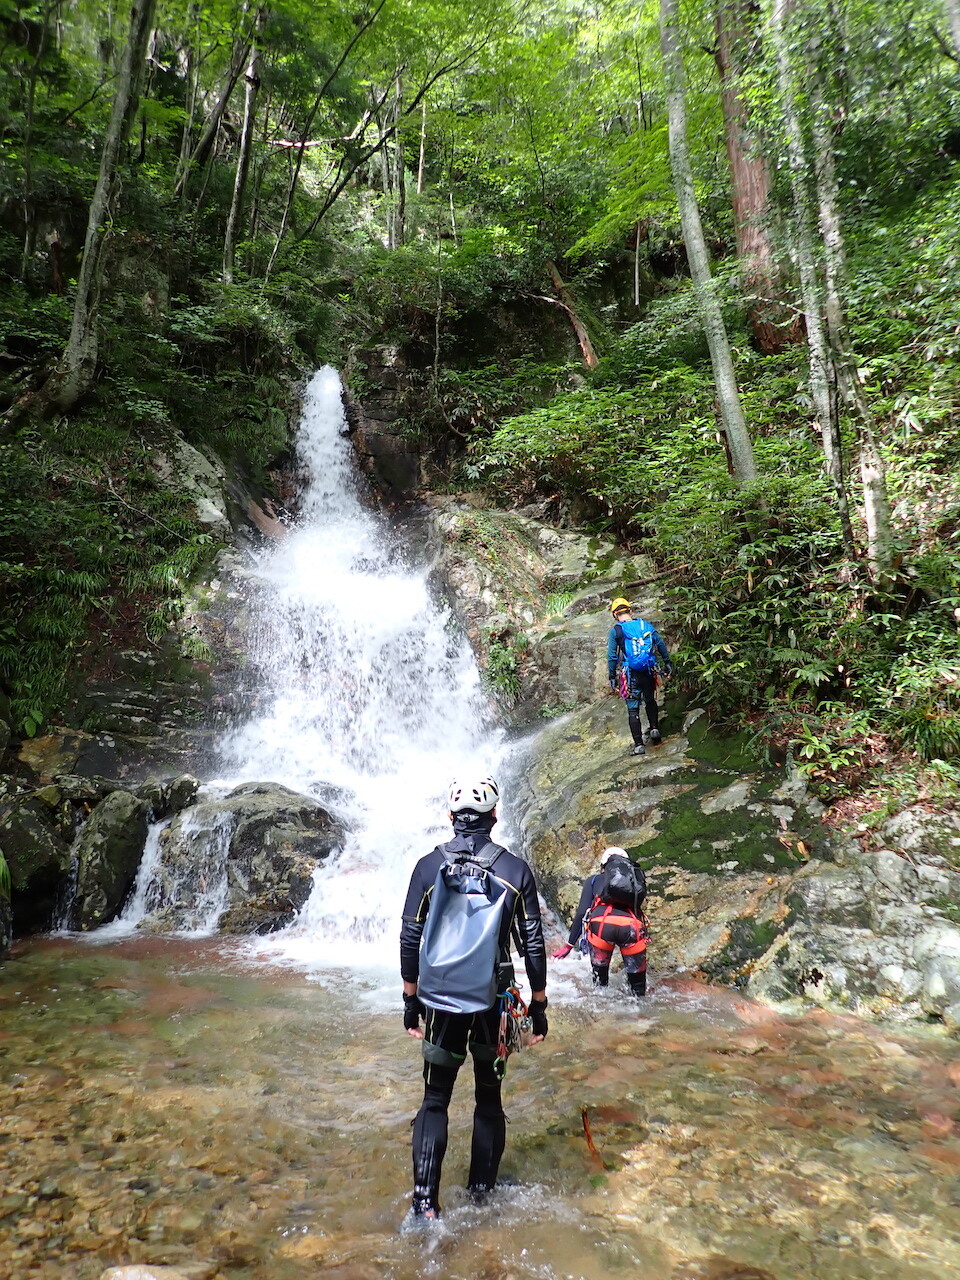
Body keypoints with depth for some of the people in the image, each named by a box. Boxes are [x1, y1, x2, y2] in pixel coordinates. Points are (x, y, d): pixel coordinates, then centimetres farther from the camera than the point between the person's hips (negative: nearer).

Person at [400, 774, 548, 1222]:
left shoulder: (428, 865, -5)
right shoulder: (515, 869, -6)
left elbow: (410, 938, -1)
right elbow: (533, 943, -3)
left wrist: (410, 999, 9)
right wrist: (539, 1003, 7)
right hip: (496, 997, 0)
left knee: (435, 1099, 12)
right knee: (489, 1096, 18)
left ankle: (425, 1204, 6)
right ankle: (482, 1191, 29)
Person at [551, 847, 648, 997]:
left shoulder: (594, 880, 28)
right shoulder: (635, 879, 35)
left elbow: (581, 913, 19)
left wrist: (569, 945, 23)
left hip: (600, 924, -1)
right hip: (631, 926, 1)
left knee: (599, 977, 22)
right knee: (637, 983, 19)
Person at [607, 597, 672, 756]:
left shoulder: (616, 630, -3)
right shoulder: (645, 624, 5)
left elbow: (612, 656, -5)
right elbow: (660, 643, 3)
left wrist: (612, 677, 1)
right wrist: (667, 662, 10)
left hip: (631, 674, -3)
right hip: (649, 672, 3)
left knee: (633, 710, 4)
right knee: (650, 701, 27)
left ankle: (639, 745, 2)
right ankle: (655, 728, 12)